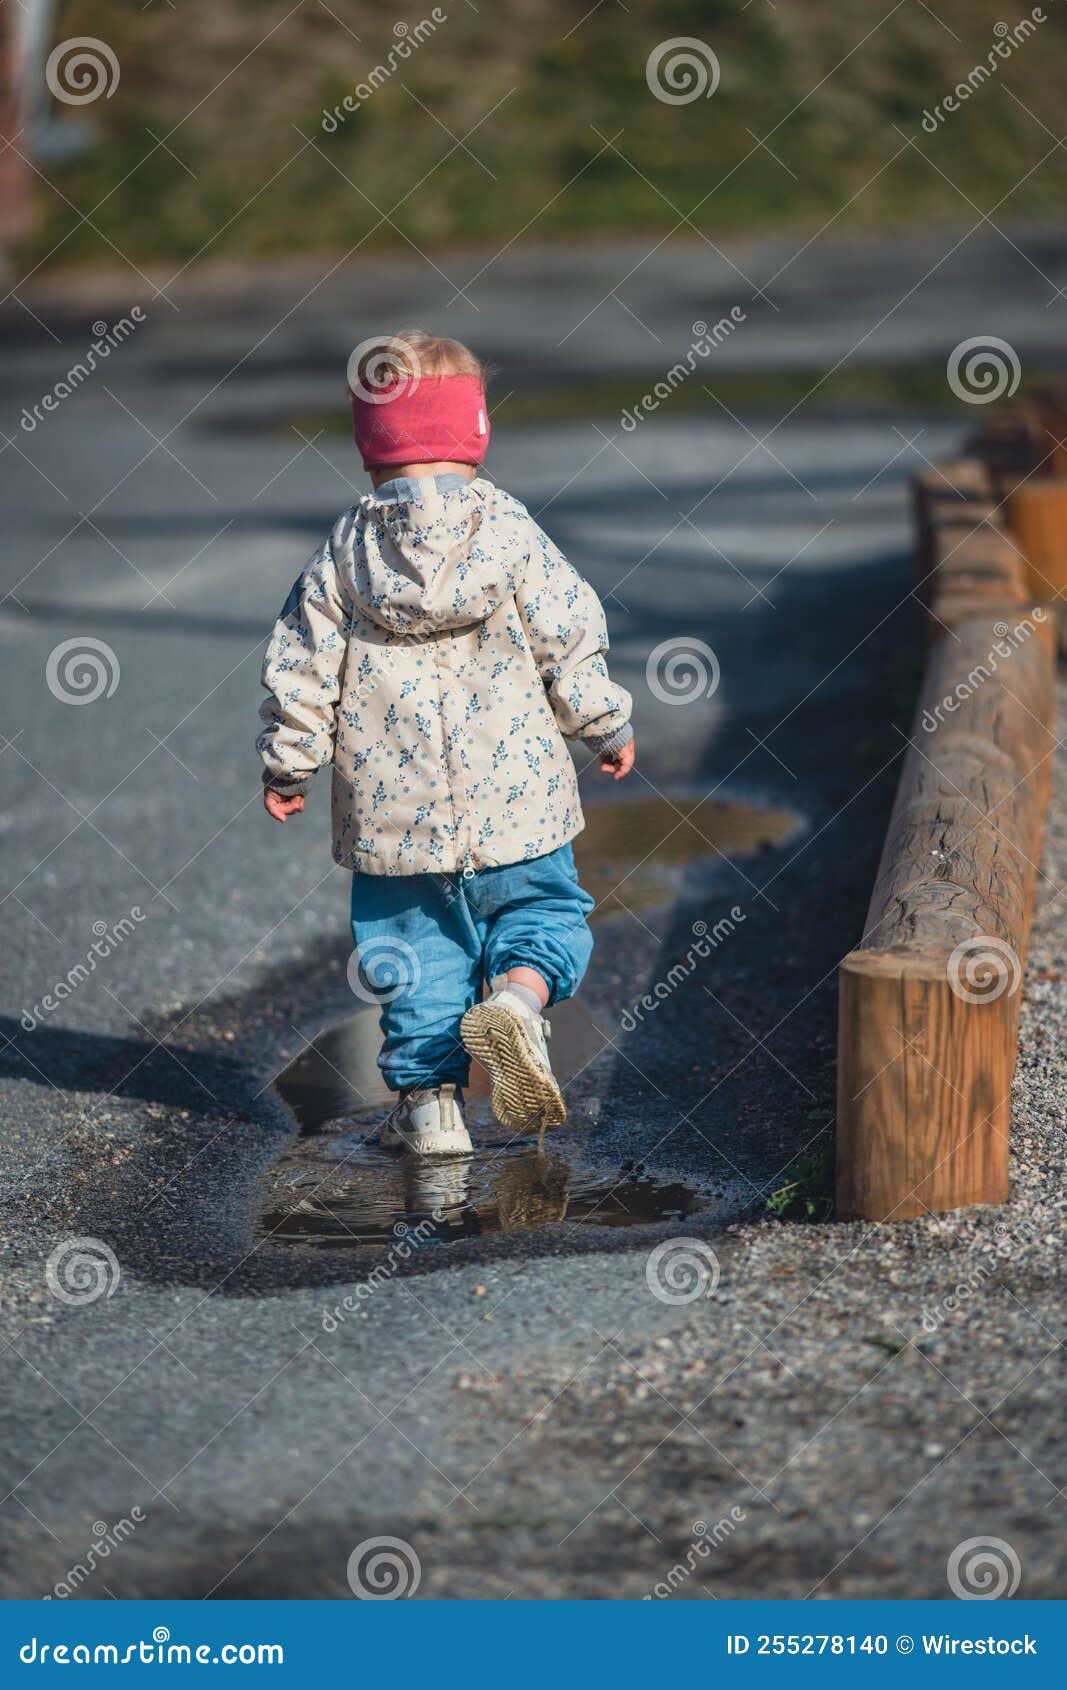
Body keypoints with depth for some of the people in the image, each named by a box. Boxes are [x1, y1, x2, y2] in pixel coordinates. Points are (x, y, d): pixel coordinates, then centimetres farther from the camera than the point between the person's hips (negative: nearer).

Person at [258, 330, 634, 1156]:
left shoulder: (344, 550, 0)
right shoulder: (509, 530, -5)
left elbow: (304, 668, 2)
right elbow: (569, 640, -3)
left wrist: (288, 764, 14)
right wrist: (607, 726, 12)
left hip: (391, 805, 2)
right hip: (513, 794, -1)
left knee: (417, 945, 12)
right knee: (542, 906, 14)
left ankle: (430, 1101, 10)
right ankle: (518, 996, -16)